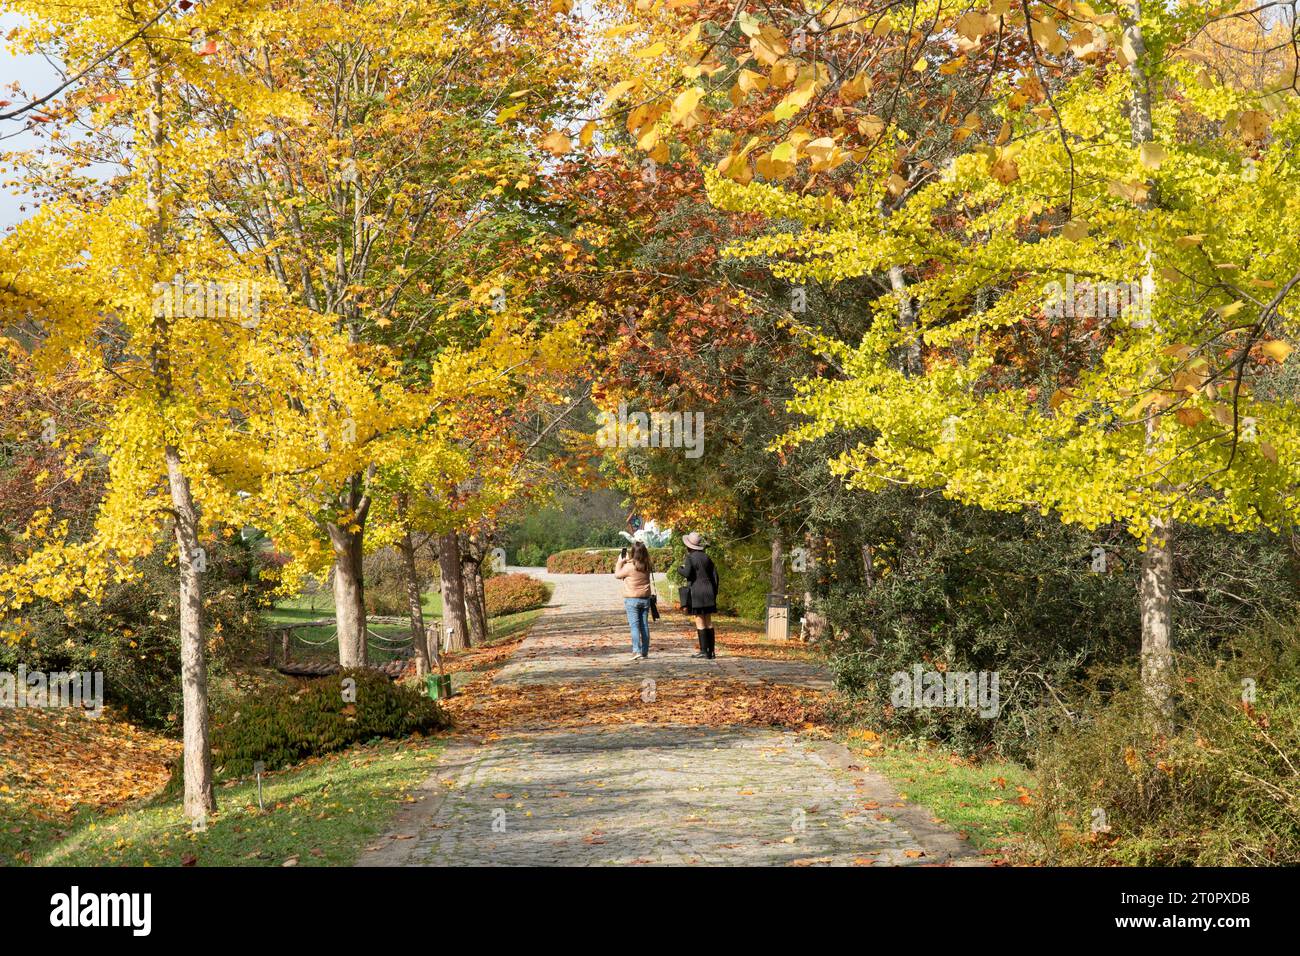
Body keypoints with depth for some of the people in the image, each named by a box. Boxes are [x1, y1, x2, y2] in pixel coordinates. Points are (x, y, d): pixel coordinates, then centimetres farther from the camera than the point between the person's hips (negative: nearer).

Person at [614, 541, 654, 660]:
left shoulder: (629, 566, -17)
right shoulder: (647, 567, -2)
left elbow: (617, 574, -1)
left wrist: (620, 561, 9)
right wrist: (628, 560, 19)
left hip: (632, 599, -5)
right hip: (645, 598, 5)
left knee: (634, 625, -6)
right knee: (644, 625, 10)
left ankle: (637, 651, -17)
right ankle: (645, 652, 14)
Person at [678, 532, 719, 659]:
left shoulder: (690, 557, -6)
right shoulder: (706, 557, 11)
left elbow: (687, 573, -18)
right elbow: (715, 576, 10)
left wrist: (679, 569, 4)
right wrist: (714, 593, 17)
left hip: (697, 592, -6)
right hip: (709, 591, 6)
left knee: (700, 622, -3)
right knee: (709, 622, 8)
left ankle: (703, 650, -6)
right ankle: (711, 651, 8)